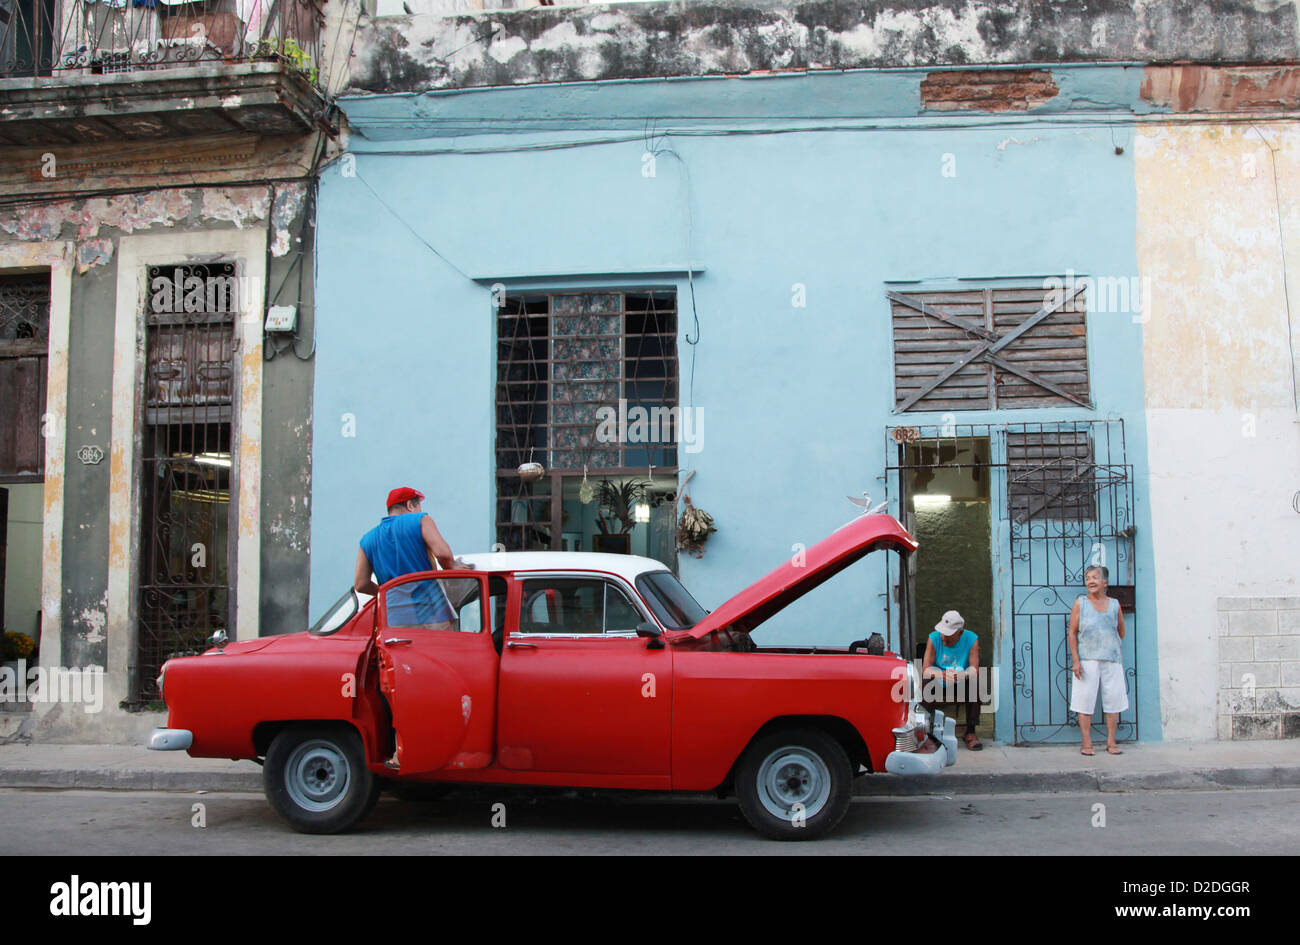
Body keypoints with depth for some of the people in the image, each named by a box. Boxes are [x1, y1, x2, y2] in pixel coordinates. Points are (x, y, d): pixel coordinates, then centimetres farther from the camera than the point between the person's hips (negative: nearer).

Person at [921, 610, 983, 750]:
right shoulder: (933, 638, -10)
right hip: (937, 687, 0)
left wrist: (962, 675, -45)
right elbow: (925, 669, -19)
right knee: (926, 679, -31)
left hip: (961, 687, 0)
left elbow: (974, 668, -20)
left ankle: (970, 732, -25)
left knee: (973, 680, -31)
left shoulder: (971, 639, -9)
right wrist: (941, 674, -42)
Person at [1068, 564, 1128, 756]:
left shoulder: (1114, 605, 9)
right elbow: (1072, 634, -1)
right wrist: (1075, 660, -8)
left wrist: (1109, 644, 11)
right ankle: (1087, 743, 2)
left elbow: (1121, 633, 20)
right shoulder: (1080, 603, 3)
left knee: (1113, 699, 3)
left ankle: (1111, 741, 12)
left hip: (1112, 660, 2)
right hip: (1087, 659, -2)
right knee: (1085, 699, -4)